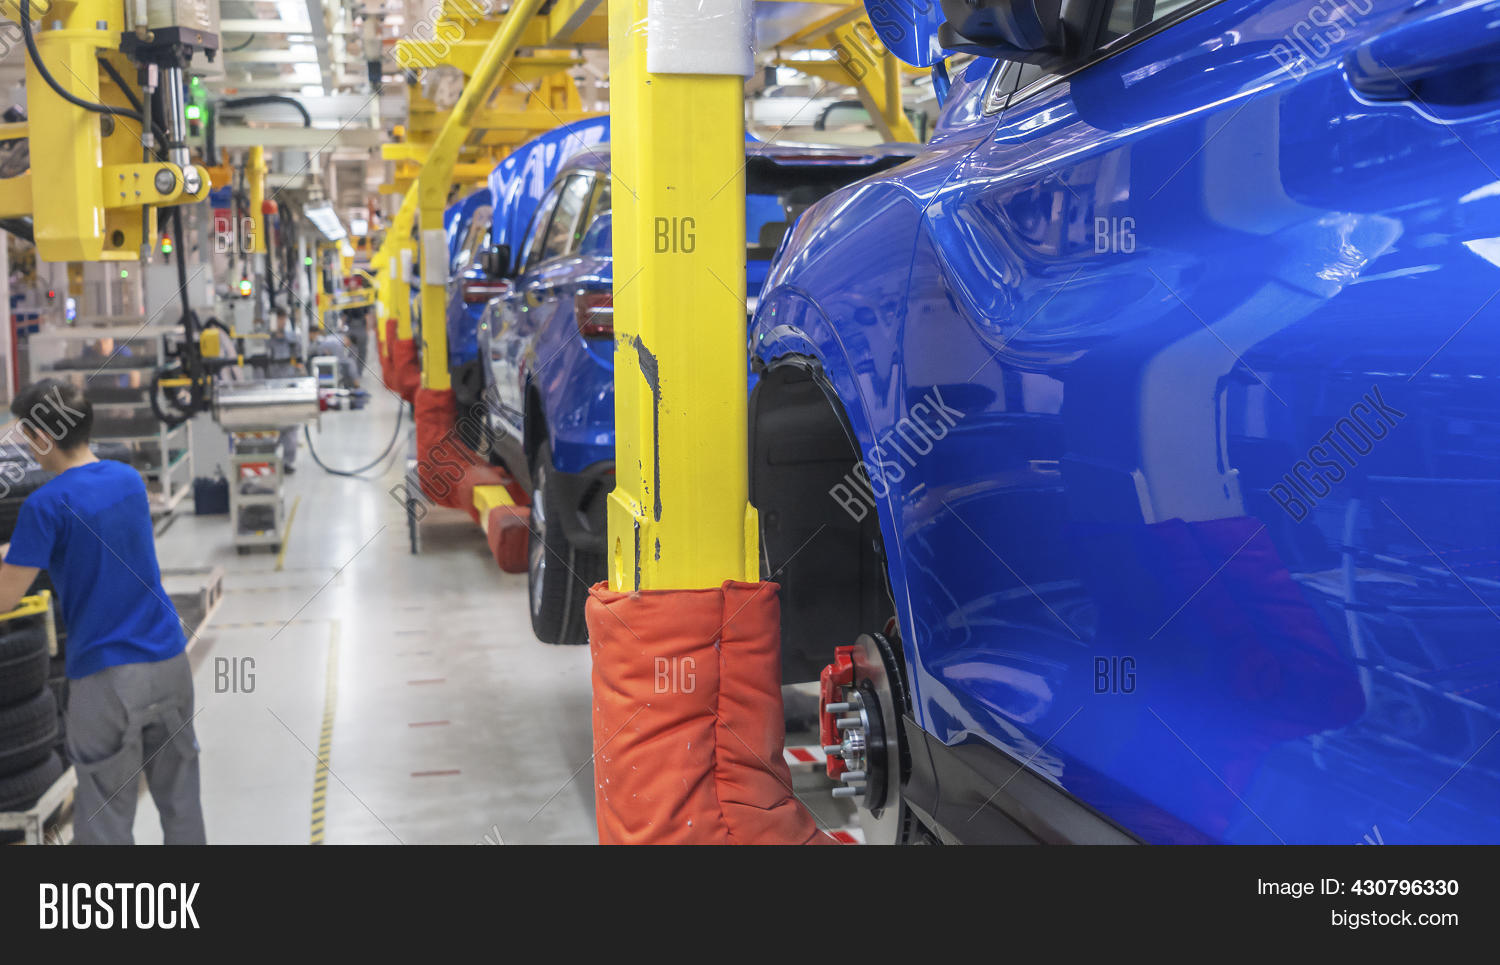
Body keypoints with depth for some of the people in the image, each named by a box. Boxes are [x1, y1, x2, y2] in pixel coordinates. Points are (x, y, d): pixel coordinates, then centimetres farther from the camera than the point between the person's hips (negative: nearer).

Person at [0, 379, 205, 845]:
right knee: (181, 798, 16)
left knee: (106, 816, 5)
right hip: (169, 661, 6)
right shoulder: (130, 479, 7)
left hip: (108, 677, -6)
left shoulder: (46, 504, -13)